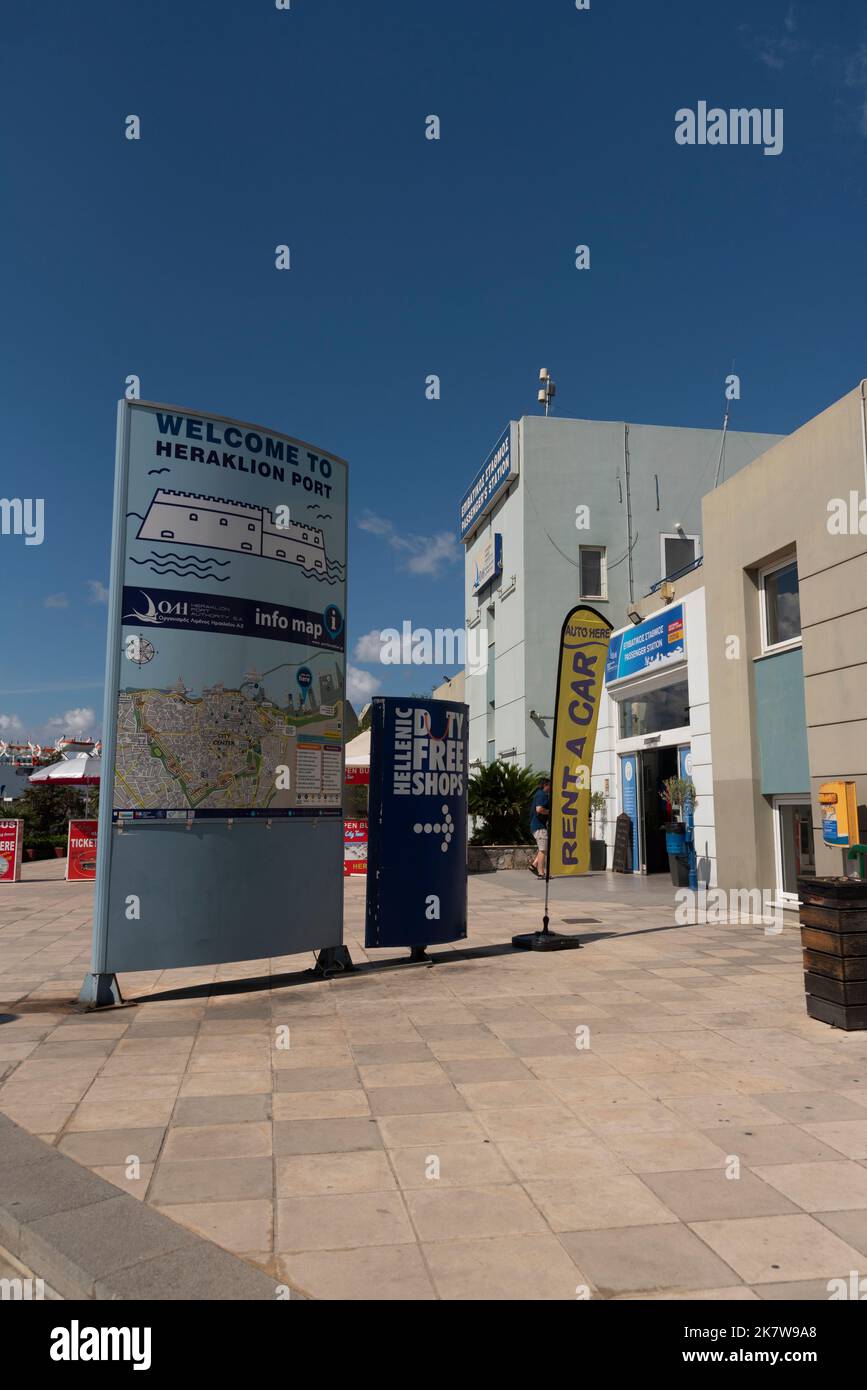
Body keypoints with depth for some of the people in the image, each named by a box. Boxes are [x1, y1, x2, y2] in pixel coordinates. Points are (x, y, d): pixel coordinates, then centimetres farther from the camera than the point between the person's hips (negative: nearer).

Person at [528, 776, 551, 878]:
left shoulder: (539, 794, 19)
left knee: (543, 848, 14)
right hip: (540, 826, -10)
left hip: (537, 826, 10)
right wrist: (550, 812, -14)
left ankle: (534, 865, 12)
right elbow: (539, 809, -27)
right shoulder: (542, 794, -13)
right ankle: (541, 873, -5)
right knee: (543, 850, -7)